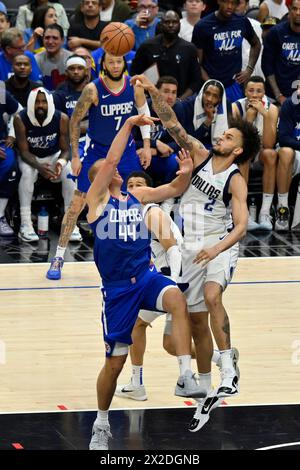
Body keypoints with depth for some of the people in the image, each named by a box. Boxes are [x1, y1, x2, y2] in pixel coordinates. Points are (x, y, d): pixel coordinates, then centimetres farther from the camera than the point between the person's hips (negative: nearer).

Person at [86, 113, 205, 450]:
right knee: (115, 361, 2)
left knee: (177, 299, -32)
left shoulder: (138, 196, 13)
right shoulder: (97, 198, 1)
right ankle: (101, 425, 22)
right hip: (117, 286, -2)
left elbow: (175, 189, 10)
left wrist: (185, 173, -11)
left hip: (145, 276, 2)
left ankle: (185, 377, -34)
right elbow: (110, 160, -12)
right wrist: (128, 125, -15)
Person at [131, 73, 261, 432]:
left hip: (221, 247, -5)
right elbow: (173, 125, -7)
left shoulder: (236, 181, -11)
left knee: (212, 296, -34)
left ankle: (229, 371, -31)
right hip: (192, 248, 5)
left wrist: (216, 249, -34)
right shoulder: (200, 156, 1)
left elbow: (241, 225, -19)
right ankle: (207, 394, 17)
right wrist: (154, 93, -20)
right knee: (197, 322, 7)